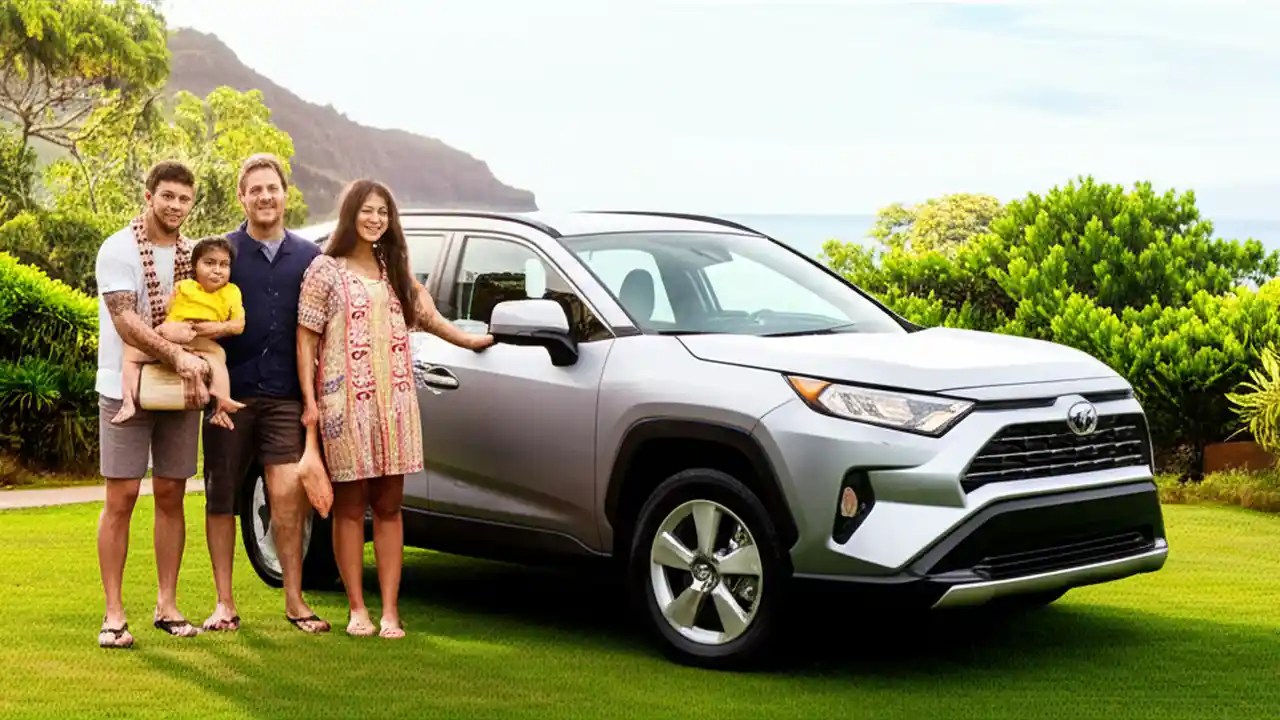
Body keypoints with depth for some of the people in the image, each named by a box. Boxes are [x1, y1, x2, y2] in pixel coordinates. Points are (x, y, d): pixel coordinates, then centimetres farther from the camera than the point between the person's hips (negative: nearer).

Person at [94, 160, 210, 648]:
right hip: (125, 391, -5)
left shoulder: (191, 255, 9)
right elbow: (126, 323, -17)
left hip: (181, 391, 5)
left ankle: (167, 605, 16)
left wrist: (193, 330, -8)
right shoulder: (118, 250, -7)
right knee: (121, 499, -3)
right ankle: (114, 614, 2)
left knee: (171, 497, 7)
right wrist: (178, 356, -27)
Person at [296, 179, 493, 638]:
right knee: (350, 507, 0)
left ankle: (390, 611, 4)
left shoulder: (395, 272, 16)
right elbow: (305, 340, -2)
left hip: (395, 401, 4)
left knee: (389, 506, 3)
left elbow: (427, 317, 26)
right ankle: (357, 610, 6)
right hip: (346, 403, -4)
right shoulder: (326, 270, 0)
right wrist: (310, 401, -9)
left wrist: (472, 341, 30)